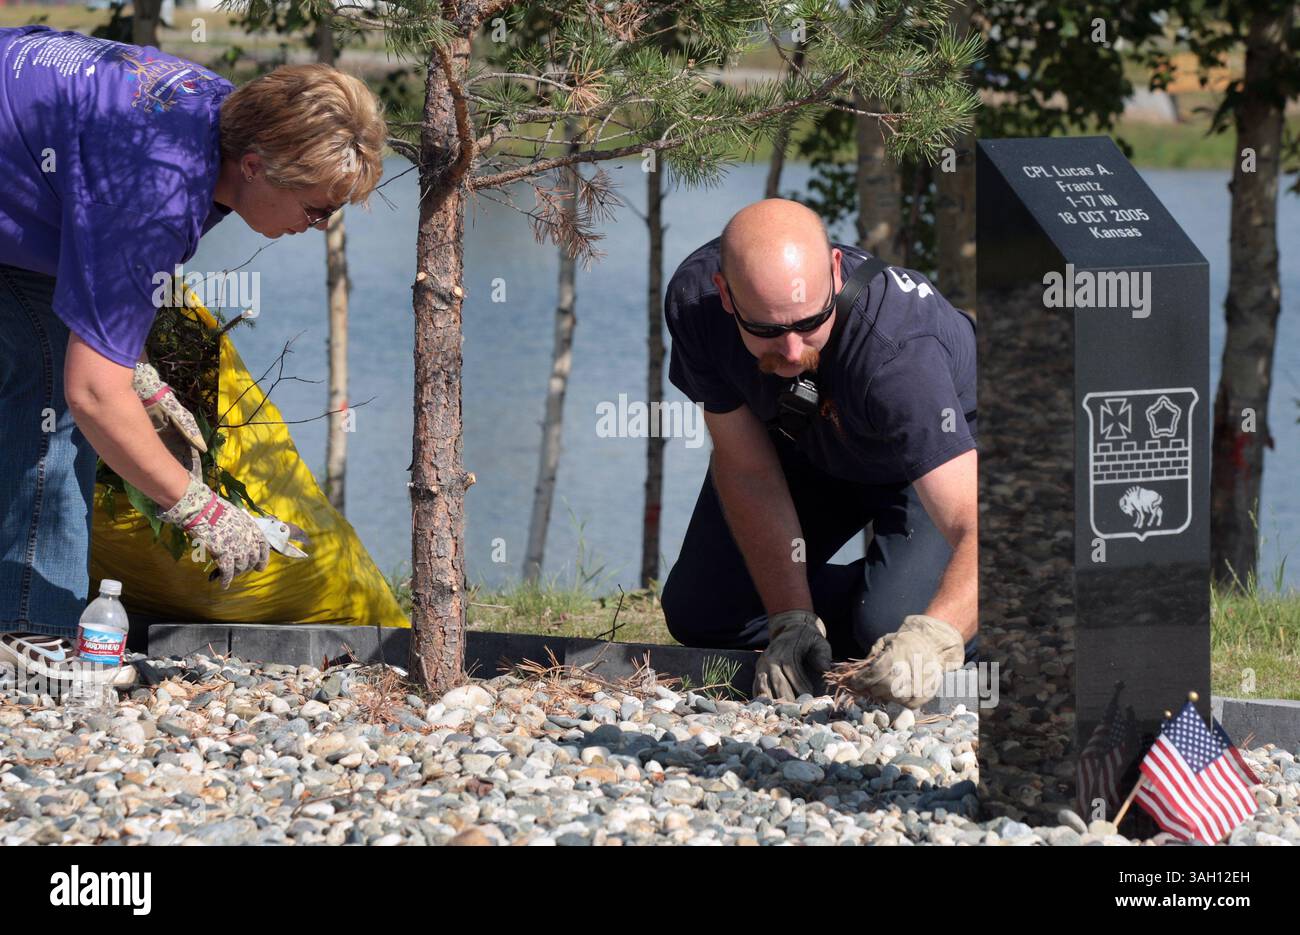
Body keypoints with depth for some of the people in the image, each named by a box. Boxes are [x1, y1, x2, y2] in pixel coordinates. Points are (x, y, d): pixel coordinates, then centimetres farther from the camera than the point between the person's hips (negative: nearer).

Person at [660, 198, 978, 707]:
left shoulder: (897, 355, -45)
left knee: (887, 630, -25)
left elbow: (978, 526, -51)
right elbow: (747, 468, -20)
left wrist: (930, 637, -69)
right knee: (698, 616, -1)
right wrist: (792, 621, -25)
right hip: (799, 441, 4)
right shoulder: (693, 298, -32)